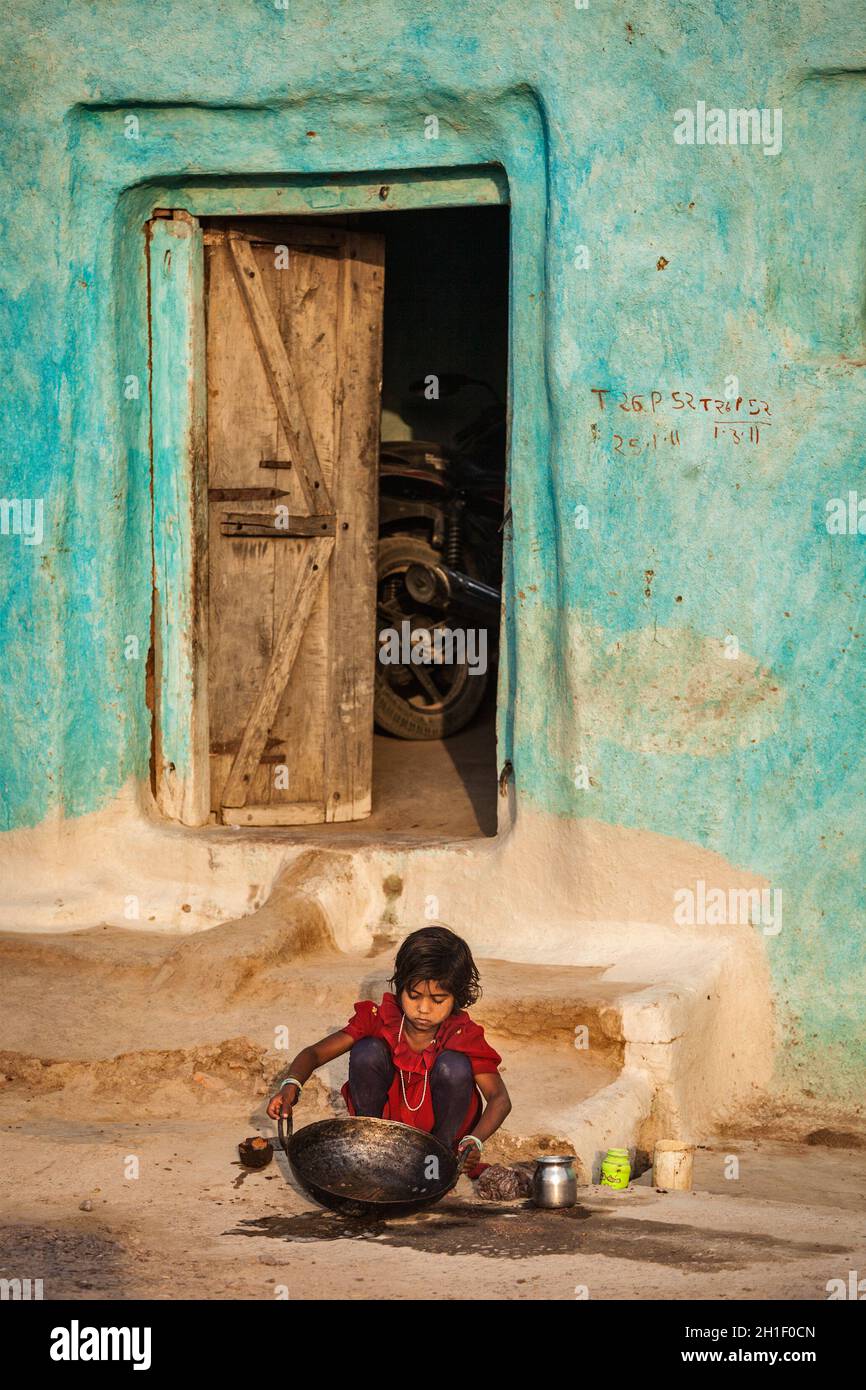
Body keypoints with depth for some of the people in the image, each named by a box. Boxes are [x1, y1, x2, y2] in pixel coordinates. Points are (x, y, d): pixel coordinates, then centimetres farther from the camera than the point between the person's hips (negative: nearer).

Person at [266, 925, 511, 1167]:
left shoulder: (464, 1037, -19)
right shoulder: (378, 1019, -16)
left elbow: (500, 1098, -25)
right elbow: (314, 1053, -17)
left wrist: (475, 1141, -44)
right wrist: (291, 1085, -39)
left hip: (437, 1125, -1)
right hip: (387, 1118, 1)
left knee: (454, 1065, -30)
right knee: (368, 1050, -25)